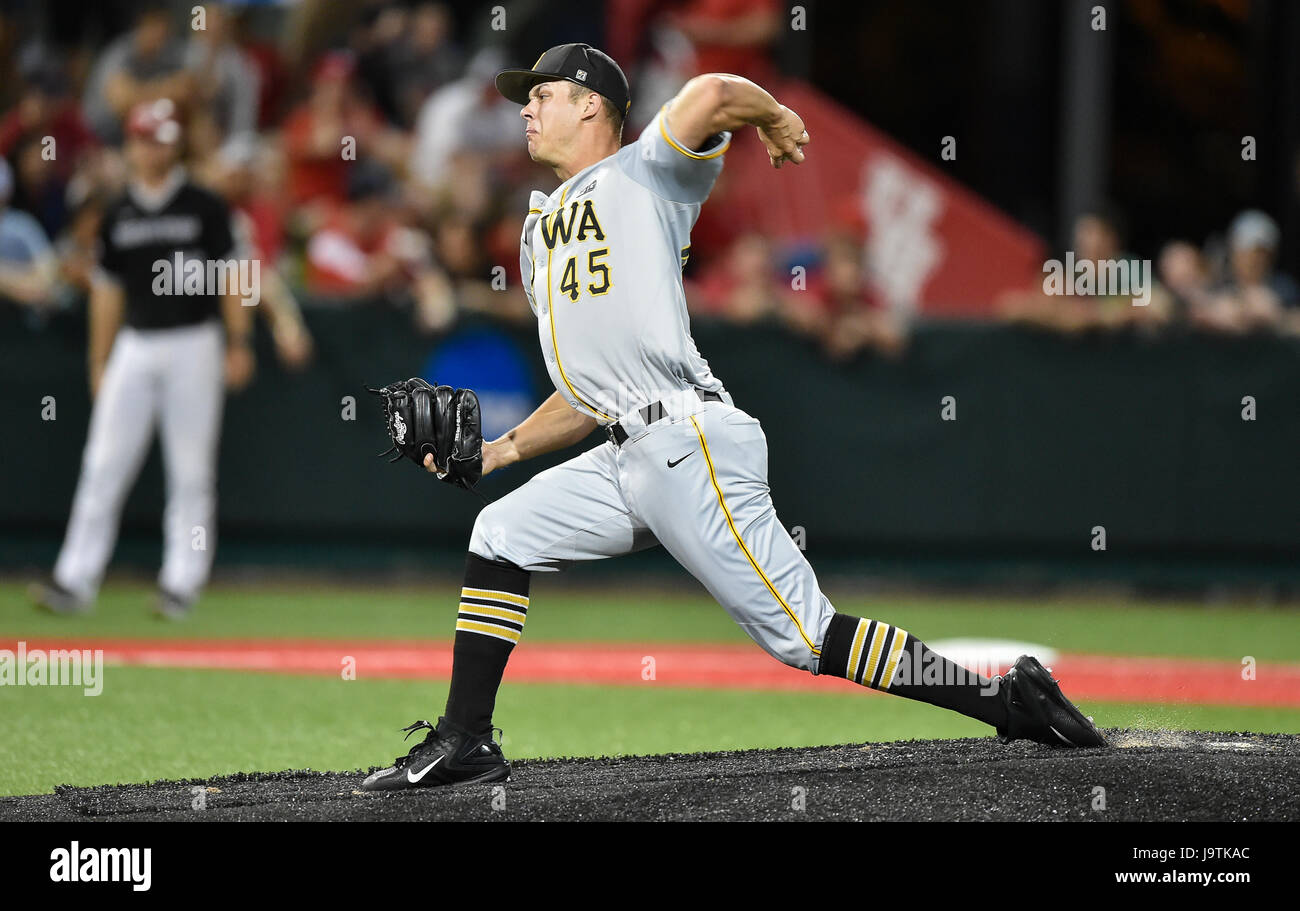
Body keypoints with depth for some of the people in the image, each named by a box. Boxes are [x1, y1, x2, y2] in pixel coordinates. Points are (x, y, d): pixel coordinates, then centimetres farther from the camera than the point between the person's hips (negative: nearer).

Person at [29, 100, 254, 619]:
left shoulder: (203, 207, 0)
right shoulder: (118, 216, 10)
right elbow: (108, 289, 14)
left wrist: (239, 343, -7)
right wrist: (99, 363, 12)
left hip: (192, 345, -3)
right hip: (135, 345, 3)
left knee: (190, 470, -1)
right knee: (104, 464, -3)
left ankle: (182, 582, 5)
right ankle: (76, 581, -4)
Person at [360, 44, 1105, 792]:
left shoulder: (644, 173, 2)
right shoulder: (541, 233, 26)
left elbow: (711, 97, -20)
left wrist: (774, 117, -1)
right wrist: (499, 451, 21)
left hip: (694, 446, -8)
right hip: (627, 459, 8)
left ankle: (1008, 701, -10)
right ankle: (465, 744, 14)